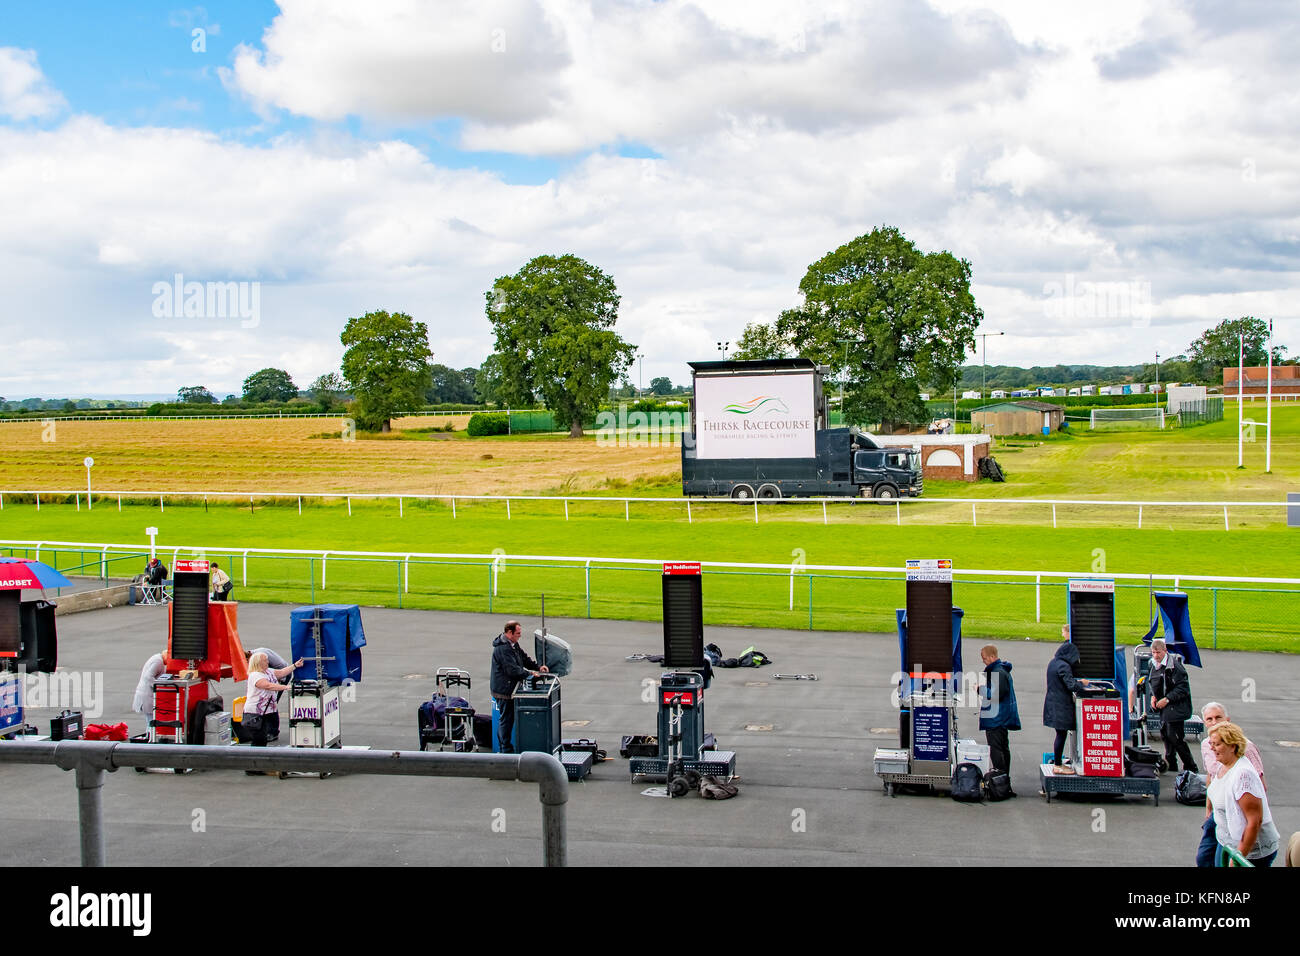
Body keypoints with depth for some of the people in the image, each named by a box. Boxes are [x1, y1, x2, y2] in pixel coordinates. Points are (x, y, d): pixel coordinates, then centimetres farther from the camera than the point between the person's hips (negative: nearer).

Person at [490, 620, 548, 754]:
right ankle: (506, 750, 2)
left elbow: (524, 658, 21)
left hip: (508, 688, 11)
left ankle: (502, 748, 25)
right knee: (506, 719, -4)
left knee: (505, 719, 16)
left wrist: (538, 667, 6)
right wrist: (530, 673, -16)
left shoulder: (513, 644, 12)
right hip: (503, 690, -11)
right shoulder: (503, 648, -22)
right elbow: (513, 670, -25)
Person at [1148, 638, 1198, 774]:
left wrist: (1167, 699, -20)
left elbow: (1183, 687, -18)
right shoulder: (1155, 665, 9)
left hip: (1175, 707, -8)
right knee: (1165, 734, 12)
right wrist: (1153, 696, 5)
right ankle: (1171, 765, 26)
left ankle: (1190, 767, 3)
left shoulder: (1174, 665, -17)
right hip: (1163, 707, 8)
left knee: (1174, 737, -9)